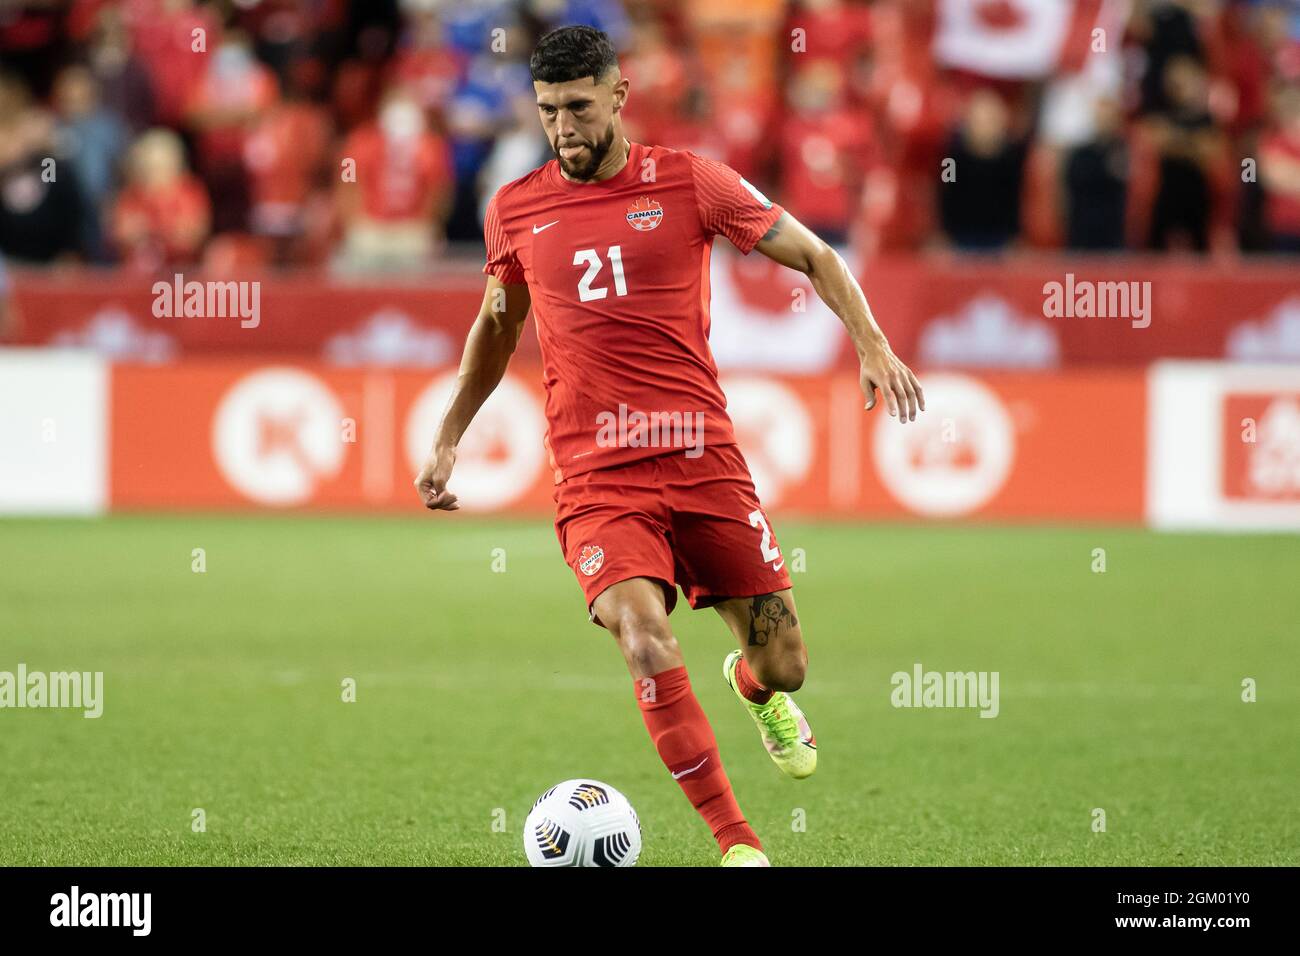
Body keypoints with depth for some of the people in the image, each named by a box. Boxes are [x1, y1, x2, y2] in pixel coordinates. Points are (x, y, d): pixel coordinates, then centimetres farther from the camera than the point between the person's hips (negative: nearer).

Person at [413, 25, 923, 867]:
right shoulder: (515, 210, 7)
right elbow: (498, 325, 25)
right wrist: (447, 441, 24)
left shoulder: (688, 182, 1)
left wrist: (872, 344, -5)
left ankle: (752, 686, 44)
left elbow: (813, 255, 9)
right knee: (649, 647, -24)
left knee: (785, 666, 3)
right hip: (598, 480, 0)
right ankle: (737, 843, -14)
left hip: (704, 459, 0)